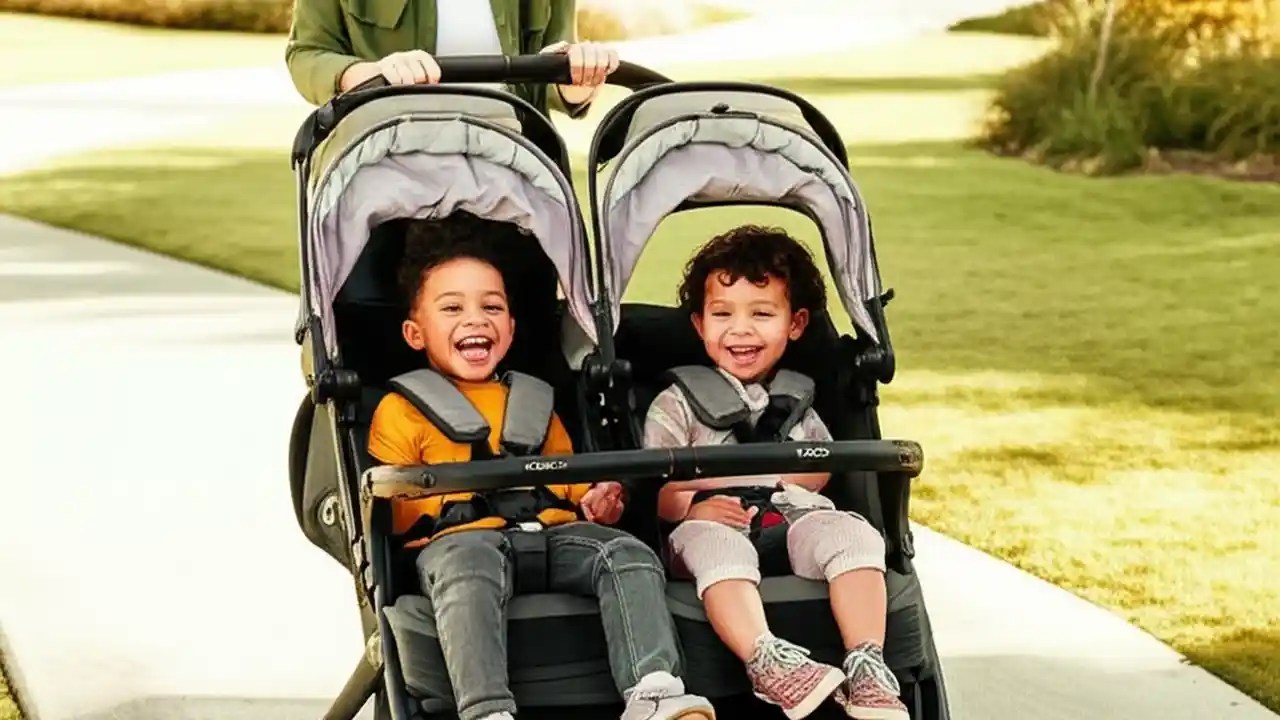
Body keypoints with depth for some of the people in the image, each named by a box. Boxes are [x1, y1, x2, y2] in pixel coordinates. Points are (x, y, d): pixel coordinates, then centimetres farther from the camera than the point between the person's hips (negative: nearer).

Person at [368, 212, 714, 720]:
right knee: (468, 572, -41)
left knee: (630, 557, -23)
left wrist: (596, 500, 12)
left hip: (552, 532, 5)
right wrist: (444, 503, -10)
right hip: (459, 538, -4)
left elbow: (567, 476, 37)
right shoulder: (401, 410, 19)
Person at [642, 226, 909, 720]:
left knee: (851, 532, -29)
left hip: (794, 519, 3)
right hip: (713, 527, -3)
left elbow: (820, 469, 19)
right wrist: (691, 507, -20)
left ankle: (867, 669, -38)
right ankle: (767, 663, -56)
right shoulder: (677, 404, 14)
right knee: (717, 545, -39)